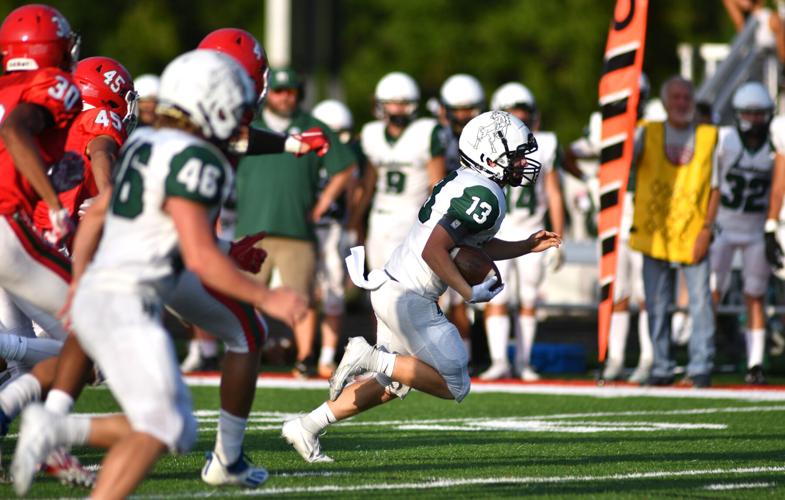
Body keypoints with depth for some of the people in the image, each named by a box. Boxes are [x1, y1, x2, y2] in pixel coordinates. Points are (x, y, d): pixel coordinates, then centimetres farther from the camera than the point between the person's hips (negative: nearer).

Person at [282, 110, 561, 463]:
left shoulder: (463, 183, 14)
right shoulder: (484, 197, -18)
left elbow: (479, 246, 27)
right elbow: (433, 250, -25)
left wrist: (528, 246, 20)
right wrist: (469, 293, -17)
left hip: (391, 286, 10)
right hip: (409, 299, -10)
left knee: (390, 385, 19)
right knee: (453, 386, -4)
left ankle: (305, 428, 20)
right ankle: (370, 358, -7)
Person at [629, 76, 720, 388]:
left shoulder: (709, 137, 5)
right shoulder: (649, 134, 5)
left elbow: (715, 189, 6)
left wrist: (706, 229, -4)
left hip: (693, 235, -1)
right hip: (655, 234, 1)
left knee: (700, 302, -7)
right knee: (656, 306, 5)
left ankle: (700, 367, -2)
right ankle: (661, 368, 13)